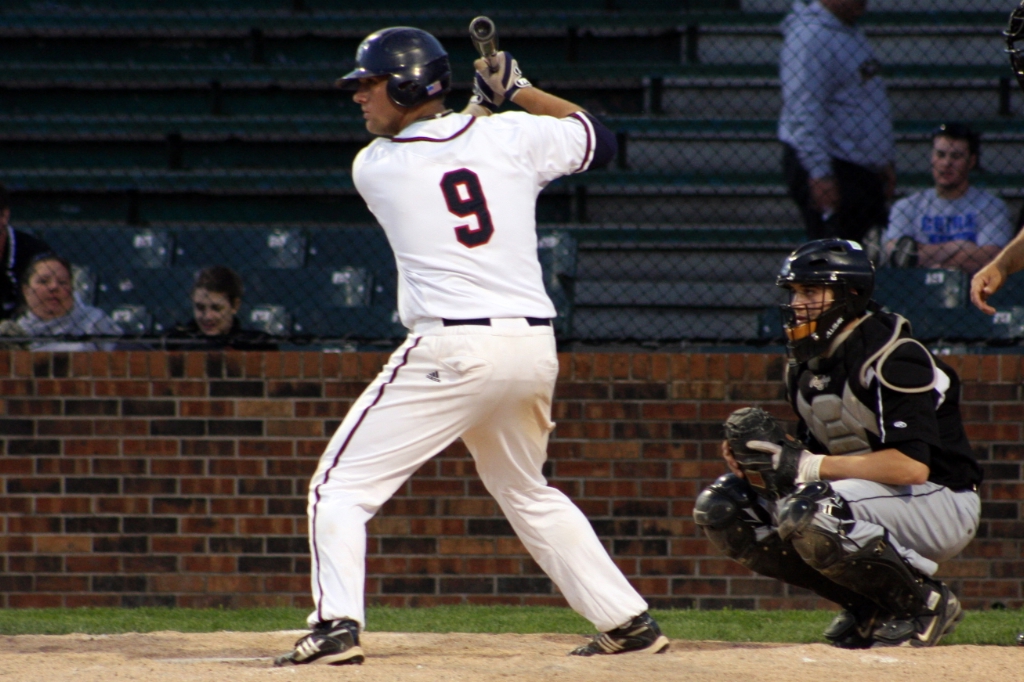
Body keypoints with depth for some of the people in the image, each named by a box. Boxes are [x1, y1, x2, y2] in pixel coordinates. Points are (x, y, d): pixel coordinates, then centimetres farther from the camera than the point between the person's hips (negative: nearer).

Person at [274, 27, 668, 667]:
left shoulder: (374, 166, 2)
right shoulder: (510, 136, 6)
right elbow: (599, 139, 22)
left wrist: (480, 106, 30)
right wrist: (517, 89, 28)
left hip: (451, 351, -5)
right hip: (534, 349, 5)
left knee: (342, 485, 2)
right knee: (528, 493, 26)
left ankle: (336, 625, -15)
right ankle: (630, 621, 24)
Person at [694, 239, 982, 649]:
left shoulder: (890, 358, -20)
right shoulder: (805, 364, 7)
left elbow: (912, 465, -30)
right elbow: (815, 457, 11)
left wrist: (808, 465, -29)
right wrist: (756, 460, -11)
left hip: (941, 504, -9)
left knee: (807, 512, -35)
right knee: (721, 508, -2)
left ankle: (923, 603, -12)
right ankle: (870, 607, 3)